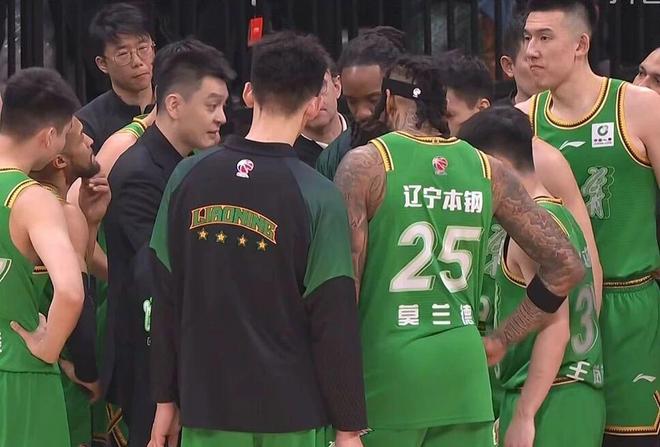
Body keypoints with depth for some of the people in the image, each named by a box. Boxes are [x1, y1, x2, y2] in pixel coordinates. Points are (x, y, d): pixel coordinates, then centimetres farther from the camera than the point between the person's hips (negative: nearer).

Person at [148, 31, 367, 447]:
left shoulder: (188, 178, 0)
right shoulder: (318, 197, -11)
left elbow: (166, 299, 5)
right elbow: (335, 322, -10)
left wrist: (166, 398, 14)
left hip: (206, 412, 3)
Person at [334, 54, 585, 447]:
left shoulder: (366, 164, -4)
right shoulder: (487, 170, 7)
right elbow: (566, 266, 7)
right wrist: (501, 342, 13)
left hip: (387, 369, -3)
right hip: (463, 369, 4)